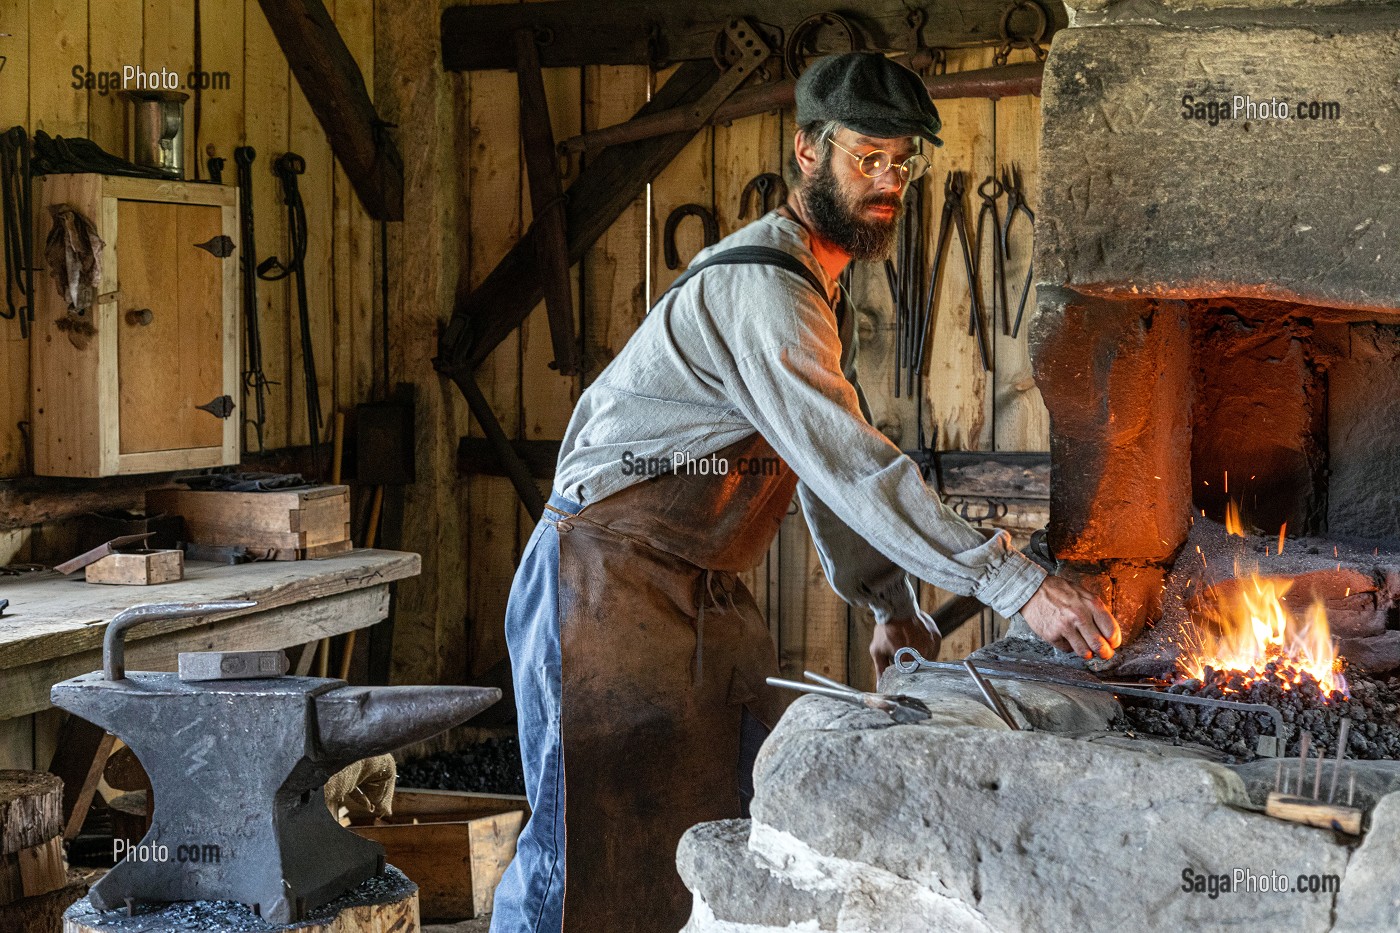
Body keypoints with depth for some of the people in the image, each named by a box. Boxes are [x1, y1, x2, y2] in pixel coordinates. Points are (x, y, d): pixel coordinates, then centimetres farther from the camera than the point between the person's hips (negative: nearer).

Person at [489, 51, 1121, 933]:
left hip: (705, 591, 10)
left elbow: (833, 466, 19)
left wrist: (890, 607, 10)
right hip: (611, 583, -10)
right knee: (603, 840, -9)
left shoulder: (818, 291, 14)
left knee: (743, 827, 7)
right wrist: (1018, 585, -29)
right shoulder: (760, 289, -21)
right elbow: (853, 467, -28)